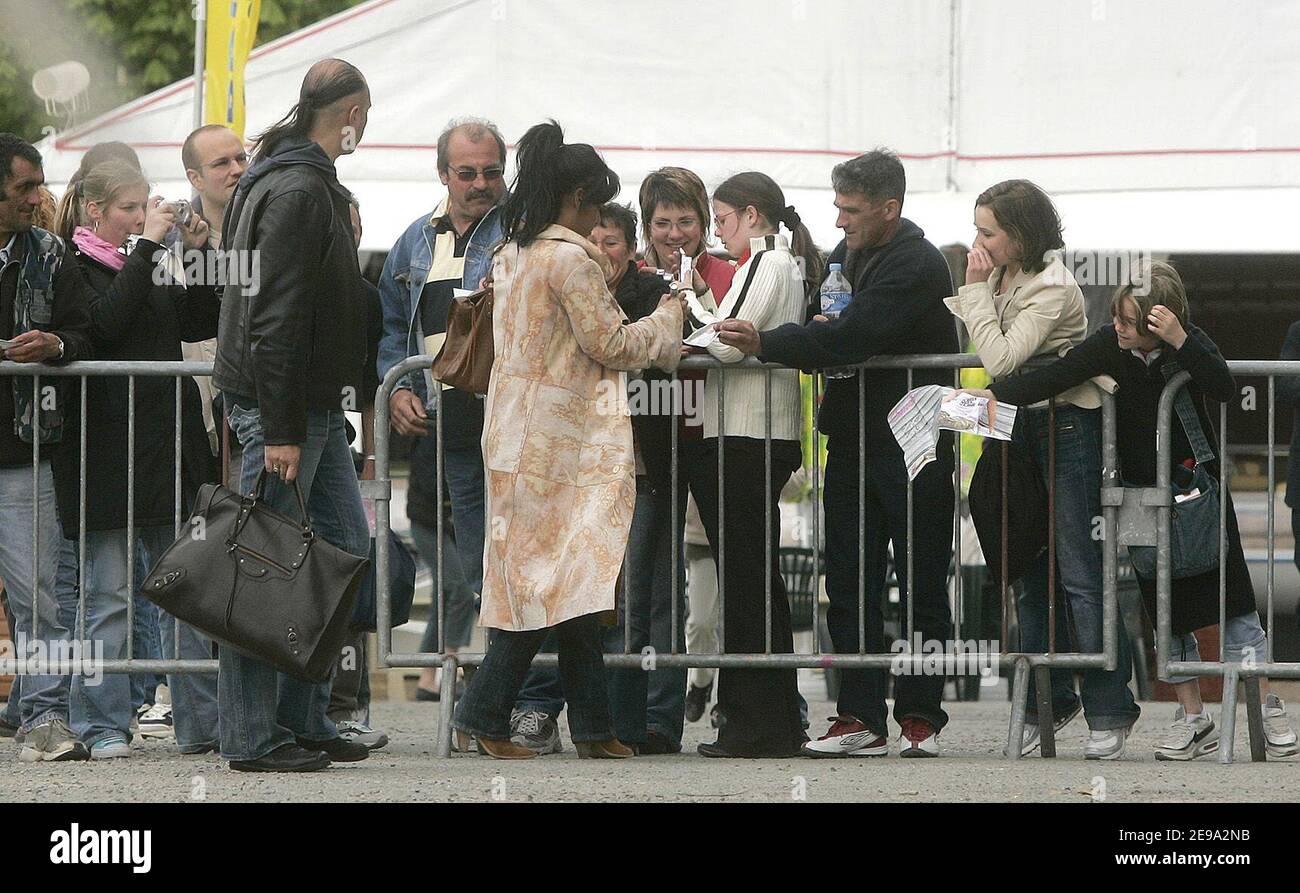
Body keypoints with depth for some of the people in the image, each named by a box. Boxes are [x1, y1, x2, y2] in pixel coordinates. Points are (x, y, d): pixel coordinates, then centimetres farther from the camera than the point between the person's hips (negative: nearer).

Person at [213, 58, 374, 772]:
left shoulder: (311, 183, 15)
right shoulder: (298, 192, -17)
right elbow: (274, 316, -22)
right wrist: (279, 431, -23)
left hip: (315, 404, 11)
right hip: (284, 403, -11)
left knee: (344, 544, 12)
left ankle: (303, 720, 16)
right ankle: (251, 738, -3)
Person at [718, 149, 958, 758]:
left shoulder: (917, 267, -15)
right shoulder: (848, 253, 13)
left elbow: (849, 338, -25)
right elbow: (831, 334, 19)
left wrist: (765, 344, -23)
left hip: (912, 449, -8)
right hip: (853, 443, 8)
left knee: (922, 587, 1)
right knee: (848, 586, 4)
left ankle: (920, 717, 7)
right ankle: (860, 718, 5)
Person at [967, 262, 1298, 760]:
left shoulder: (1191, 345, -14)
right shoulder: (1109, 346, -11)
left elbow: (1224, 391, -29)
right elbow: (1056, 377, -19)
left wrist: (1180, 342, -39)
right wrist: (996, 395, -32)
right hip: (1141, 491, 2)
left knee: (1231, 598, -3)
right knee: (1165, 607, 2)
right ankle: (1192, 718, 9)